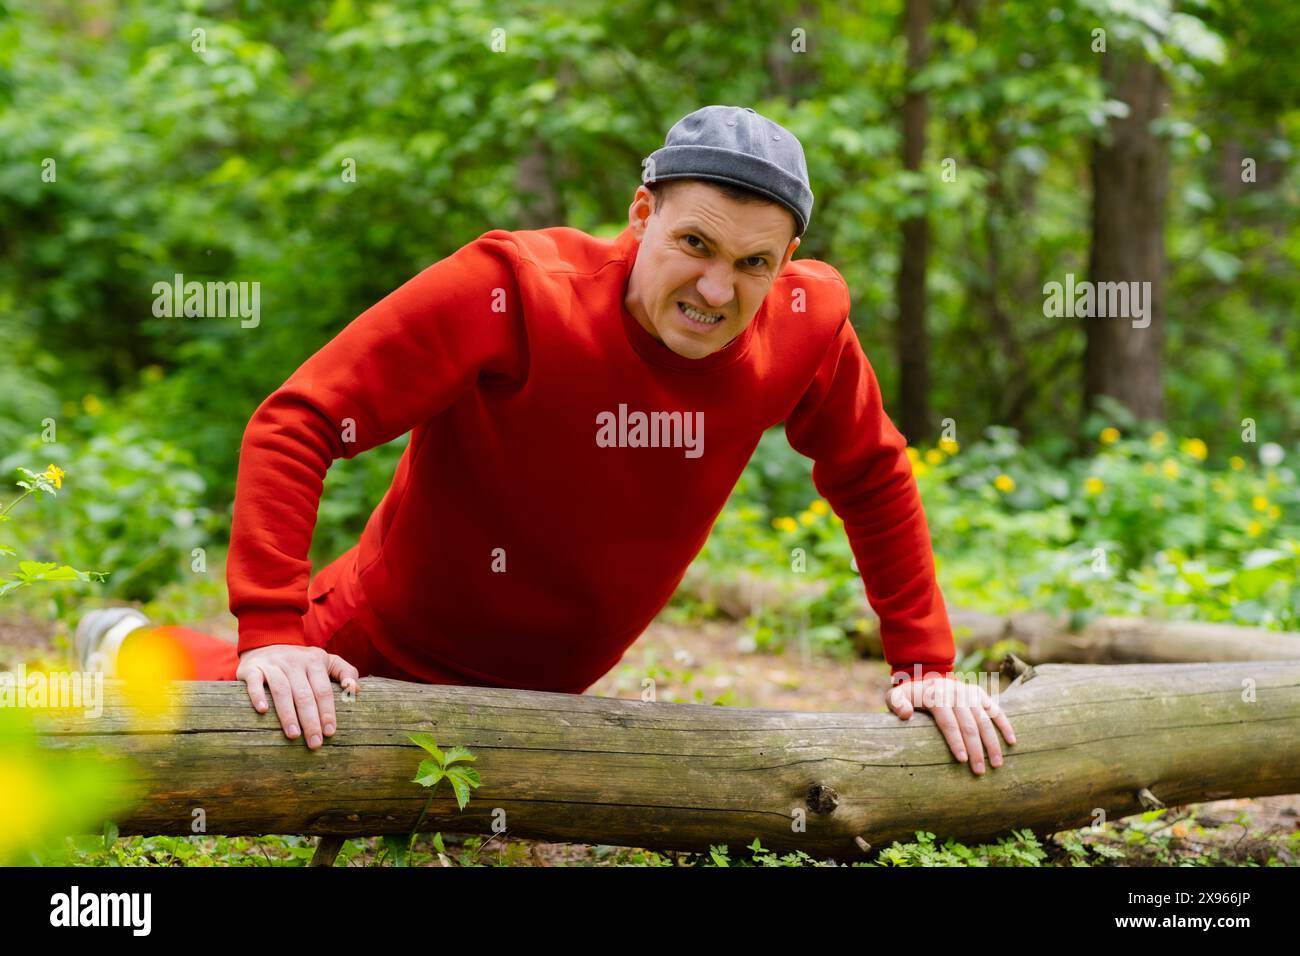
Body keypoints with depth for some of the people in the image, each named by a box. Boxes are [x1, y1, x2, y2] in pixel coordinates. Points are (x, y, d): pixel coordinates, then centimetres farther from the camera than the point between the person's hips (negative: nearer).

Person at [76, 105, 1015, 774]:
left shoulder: (806, 328, -17)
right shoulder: (519, 287, -31)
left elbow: (875, 480, 2)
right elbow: (297, 422, -30)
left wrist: (926, 665, 1)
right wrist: (271, 632, -35)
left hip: (548, 685, 5)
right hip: (381, 649, -5)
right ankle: (136, 652, 37)